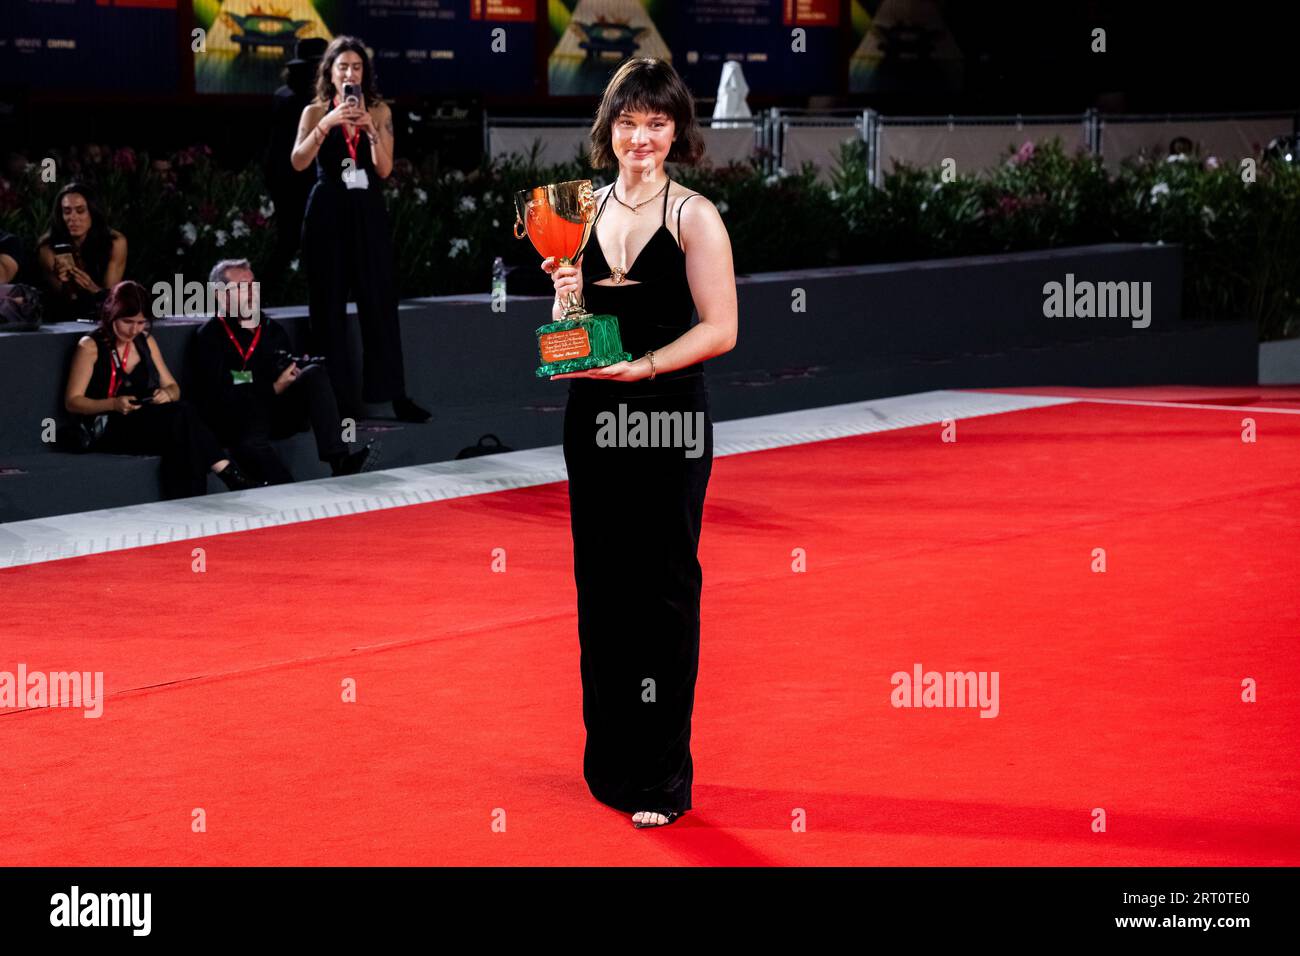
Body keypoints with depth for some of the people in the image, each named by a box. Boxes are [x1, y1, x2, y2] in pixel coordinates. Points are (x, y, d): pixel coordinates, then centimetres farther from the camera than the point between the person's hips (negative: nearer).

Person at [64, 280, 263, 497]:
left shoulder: (146, 342, 18)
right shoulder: (90, 346, 1)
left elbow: (173, 388, 21)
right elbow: (72, 401, -2)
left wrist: (167, 394, -5)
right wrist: (113, 404, -18)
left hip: (147, 426, 5)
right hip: (108, 432, -5)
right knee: (182, 415, -32)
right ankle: (233, 478, -32)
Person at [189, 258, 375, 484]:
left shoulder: (272, 329, 19)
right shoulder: (209, 336, 0)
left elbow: (290, 376, 24)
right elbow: (217, 397, -10)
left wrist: (295, 376, -4)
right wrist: (273, 390, -14)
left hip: (279, 415, 5)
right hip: (235, 422, -5)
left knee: (315, 374, -18)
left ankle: (339, 462, -32)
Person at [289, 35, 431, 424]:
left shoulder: (379, 111, 8)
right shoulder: (315, 111, 3)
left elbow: (384, 169, -1)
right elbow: (298, 162, -10)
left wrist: (370, 128, -14)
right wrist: (328, 123, -20)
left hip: (368, 212, 1)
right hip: (328, 212, -1)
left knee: (380, 301, 0)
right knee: (330, 304, 0)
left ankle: (395, 395, 2)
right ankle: (337, 399, 4)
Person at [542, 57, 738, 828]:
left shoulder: (695, 217, -5)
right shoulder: (584, 210, 10)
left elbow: (721, 329, -9)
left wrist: (641, 366, -18)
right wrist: (564, 297, -4)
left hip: (668, 417, -5)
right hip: (593, 414, 5)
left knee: (664, 590, 0)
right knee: (601, 583, 10)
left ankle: (664, 776, 7)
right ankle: (609, 759, 21)